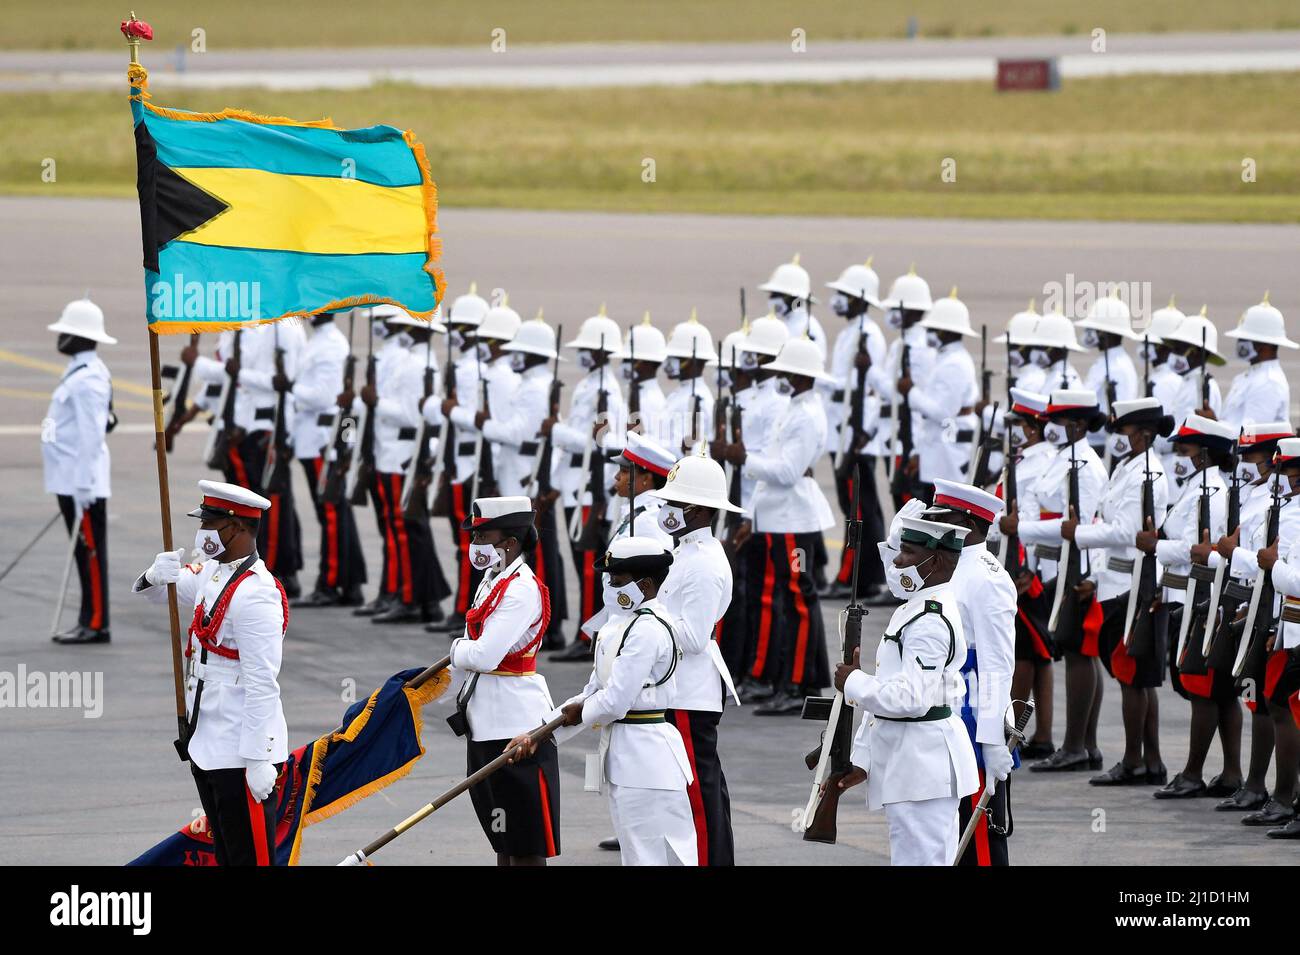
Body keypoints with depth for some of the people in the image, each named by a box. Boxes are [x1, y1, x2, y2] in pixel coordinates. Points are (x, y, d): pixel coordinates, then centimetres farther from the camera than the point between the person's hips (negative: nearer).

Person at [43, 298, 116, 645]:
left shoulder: (87, 379, -17)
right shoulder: (79, 372, 15)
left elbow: (91, 434, -21)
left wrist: (83, 485, -22)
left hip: (82, 482, -10)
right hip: (69, 481, 10)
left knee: (90, 551, -5)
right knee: (85, 552, 12)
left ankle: (95, 624, -2)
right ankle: (89, 622, 16)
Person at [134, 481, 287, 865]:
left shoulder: (255, 596, -21)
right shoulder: (212, 573, 8)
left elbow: (262, 685, -24)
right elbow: (151, 592, 22)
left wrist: (258, 759, -26)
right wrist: (156, 576, -3)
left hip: (241, 755, -10)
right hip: (206, 745, 10)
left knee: (251, 857, -6)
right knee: (224, 853, 17)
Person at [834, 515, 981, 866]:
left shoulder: (932, 622, -18)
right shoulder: (913, 611, 16)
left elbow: (909, 698, -26)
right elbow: (884, 697, 18)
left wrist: (854, 683, -11)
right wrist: (861, 758, 16)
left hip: (923, 767, -11)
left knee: (920, 860, -8)